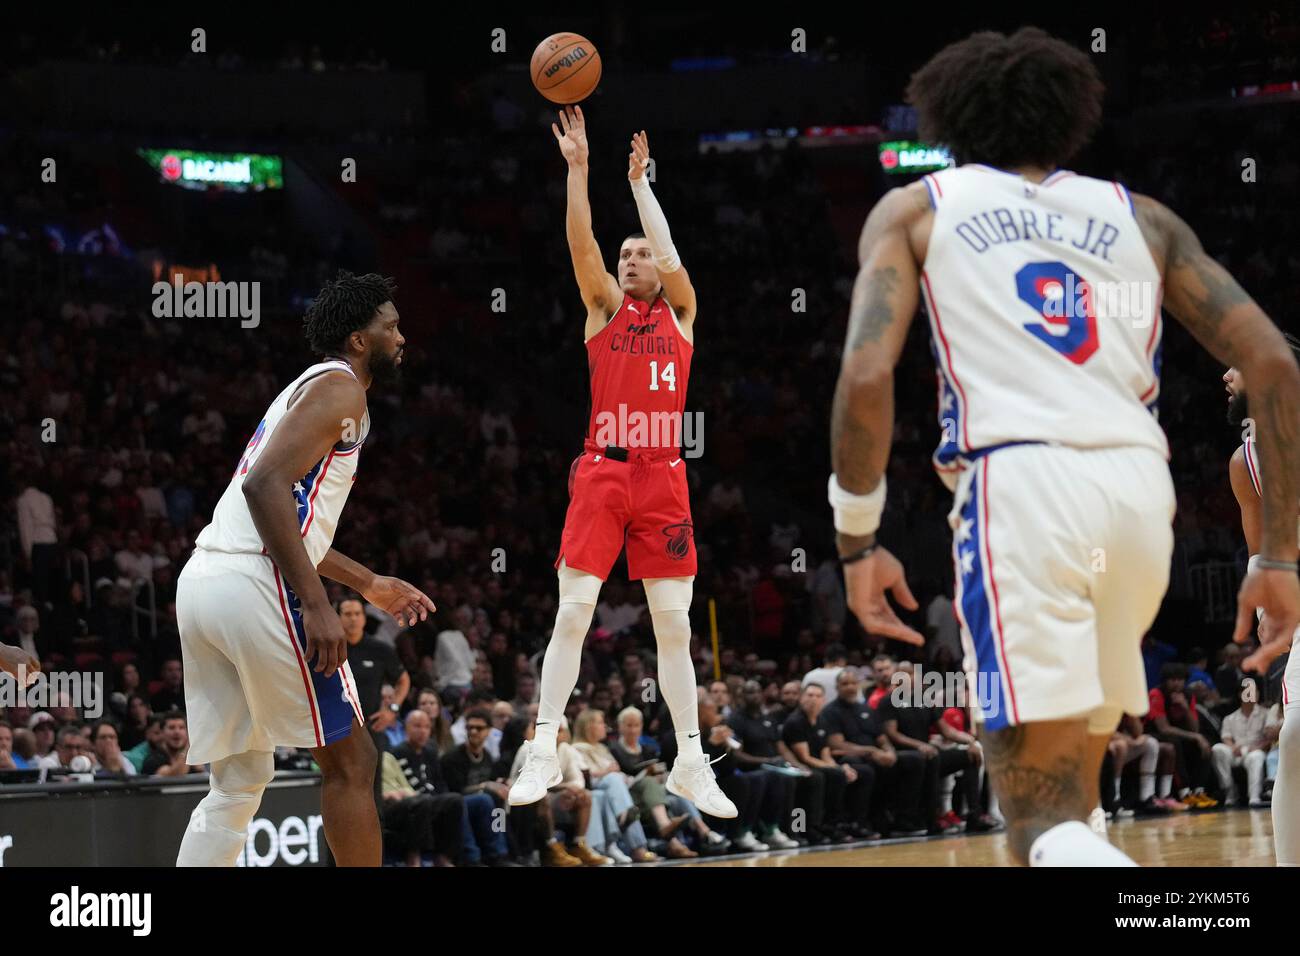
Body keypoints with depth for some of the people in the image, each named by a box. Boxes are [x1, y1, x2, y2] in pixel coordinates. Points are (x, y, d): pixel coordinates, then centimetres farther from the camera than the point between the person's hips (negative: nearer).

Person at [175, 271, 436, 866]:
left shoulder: (306, 390, 27)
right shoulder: (339, 388, -4)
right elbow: (265, 484, -18)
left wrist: (368, 584, 38)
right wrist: (316, 605, -20)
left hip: (202, 579, 10)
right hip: (254, 588, -10)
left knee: (240, 782, 12)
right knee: (349, 761, 1)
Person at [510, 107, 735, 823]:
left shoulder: (680, 314, 14)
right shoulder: (605, 308, 10)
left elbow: (671, 257, -1)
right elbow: (583, 246, -4)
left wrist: (639, 180, 5)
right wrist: (577, 166, -12)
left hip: (664, 477, 1)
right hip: (602, 472, -1)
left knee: (674, 624, 3)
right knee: (572, 612, -7)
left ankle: (690, 764, 8)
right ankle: (543, 752, -4)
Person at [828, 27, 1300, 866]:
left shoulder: (915, 209, 17)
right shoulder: (1141, 216, 23)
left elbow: (866, 377, 0)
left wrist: (858, 539, 10)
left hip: (1020, 483, -4)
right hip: (1139, 485, 4)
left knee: (1047, 828, -8)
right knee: (1067, 798, 23)